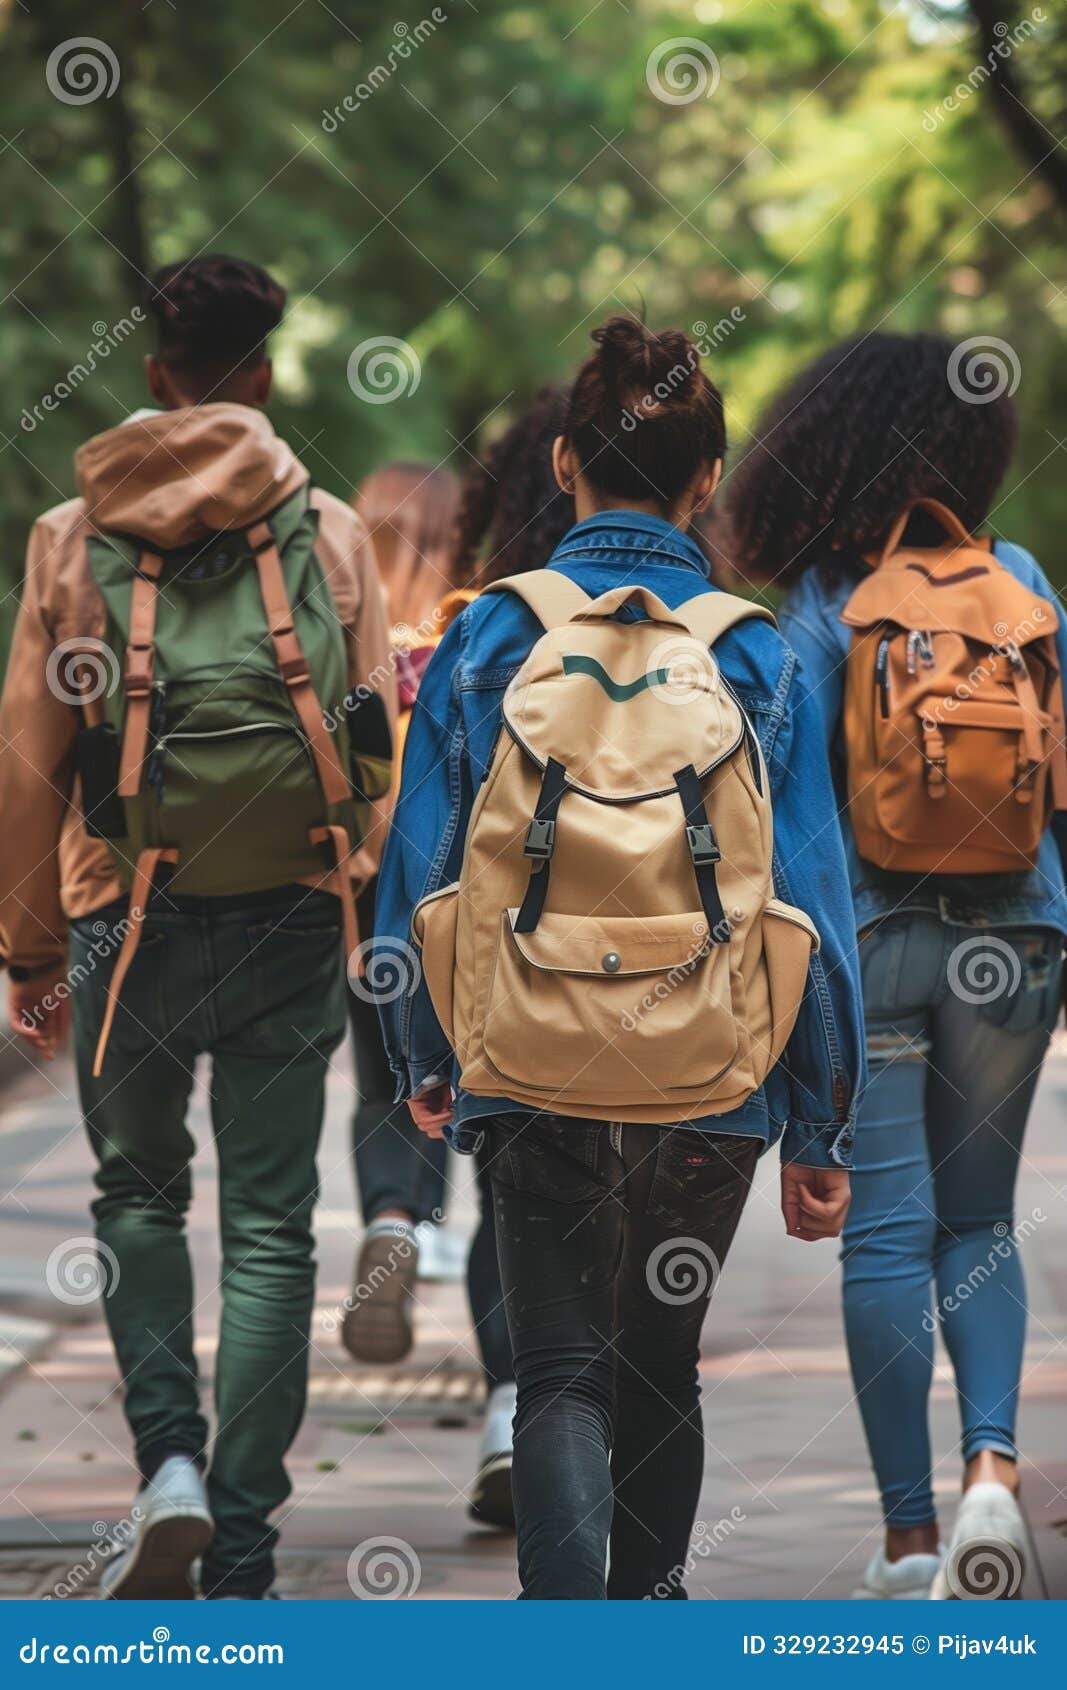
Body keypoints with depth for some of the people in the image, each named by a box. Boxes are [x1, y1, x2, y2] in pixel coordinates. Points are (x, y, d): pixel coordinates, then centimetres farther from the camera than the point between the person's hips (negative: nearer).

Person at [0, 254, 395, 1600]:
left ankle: (169, 1454, -2)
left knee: (139, 1193, 19)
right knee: (268, 1224, 6)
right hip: (292, 917, 0)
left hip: (132, 916, 0)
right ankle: (240, 1551, 3)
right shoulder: (326, 531, 2)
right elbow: (380, 731, 2)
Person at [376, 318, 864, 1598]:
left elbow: (420, 868, 2)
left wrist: (423, 1061, 17)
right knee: (662, 1369, 19)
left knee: (562, 1375, 2)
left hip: (534, 1072, -1)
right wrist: (819, 1132, 5)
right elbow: (814, 898, -3)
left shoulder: (487, 638, -4)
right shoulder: (758, 656, -4)